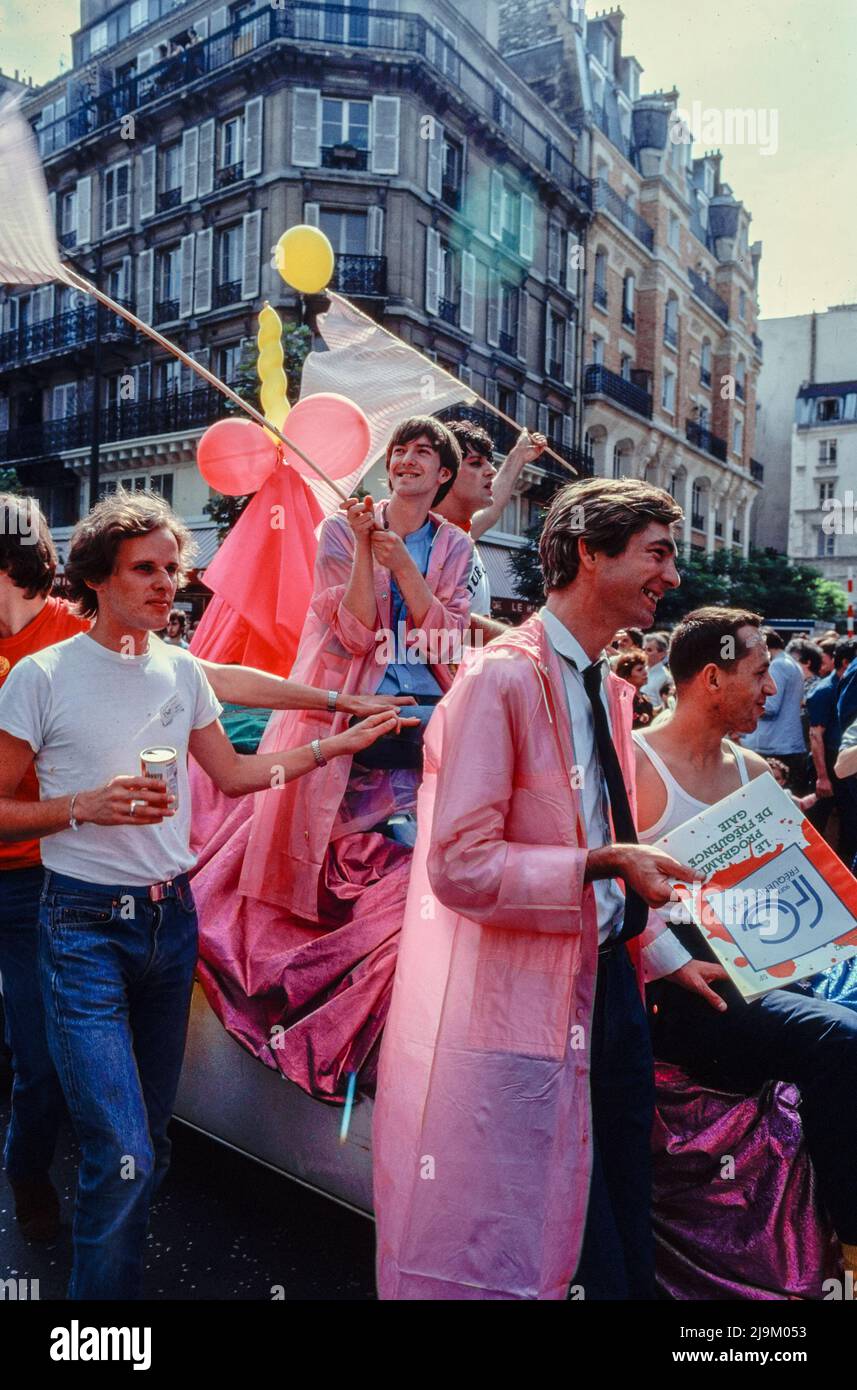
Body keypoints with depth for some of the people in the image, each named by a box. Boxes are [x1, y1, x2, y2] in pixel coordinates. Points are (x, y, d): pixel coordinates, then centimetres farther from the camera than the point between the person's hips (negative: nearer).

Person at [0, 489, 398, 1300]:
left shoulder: (181, 671, 6)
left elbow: (233, 774, 15)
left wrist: (335, 746, 9)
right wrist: (87, 806, -21)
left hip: (171, 917, 5)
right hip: (85, 927, -5)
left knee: (153, 1137, 16)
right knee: (122, 1157, -9)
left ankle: (124, 1266, 36)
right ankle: (102, 1287, 15)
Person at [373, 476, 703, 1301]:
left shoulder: (610, 692, 13)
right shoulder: (503, 678, -15)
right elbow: (460, 867, -21)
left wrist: (662, 954, 14)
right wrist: (601, 862, -22)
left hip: (607, 986, 8)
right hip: (524, 1013, -8)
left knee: (622, 1254, 18)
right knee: (523, 1264, 6)